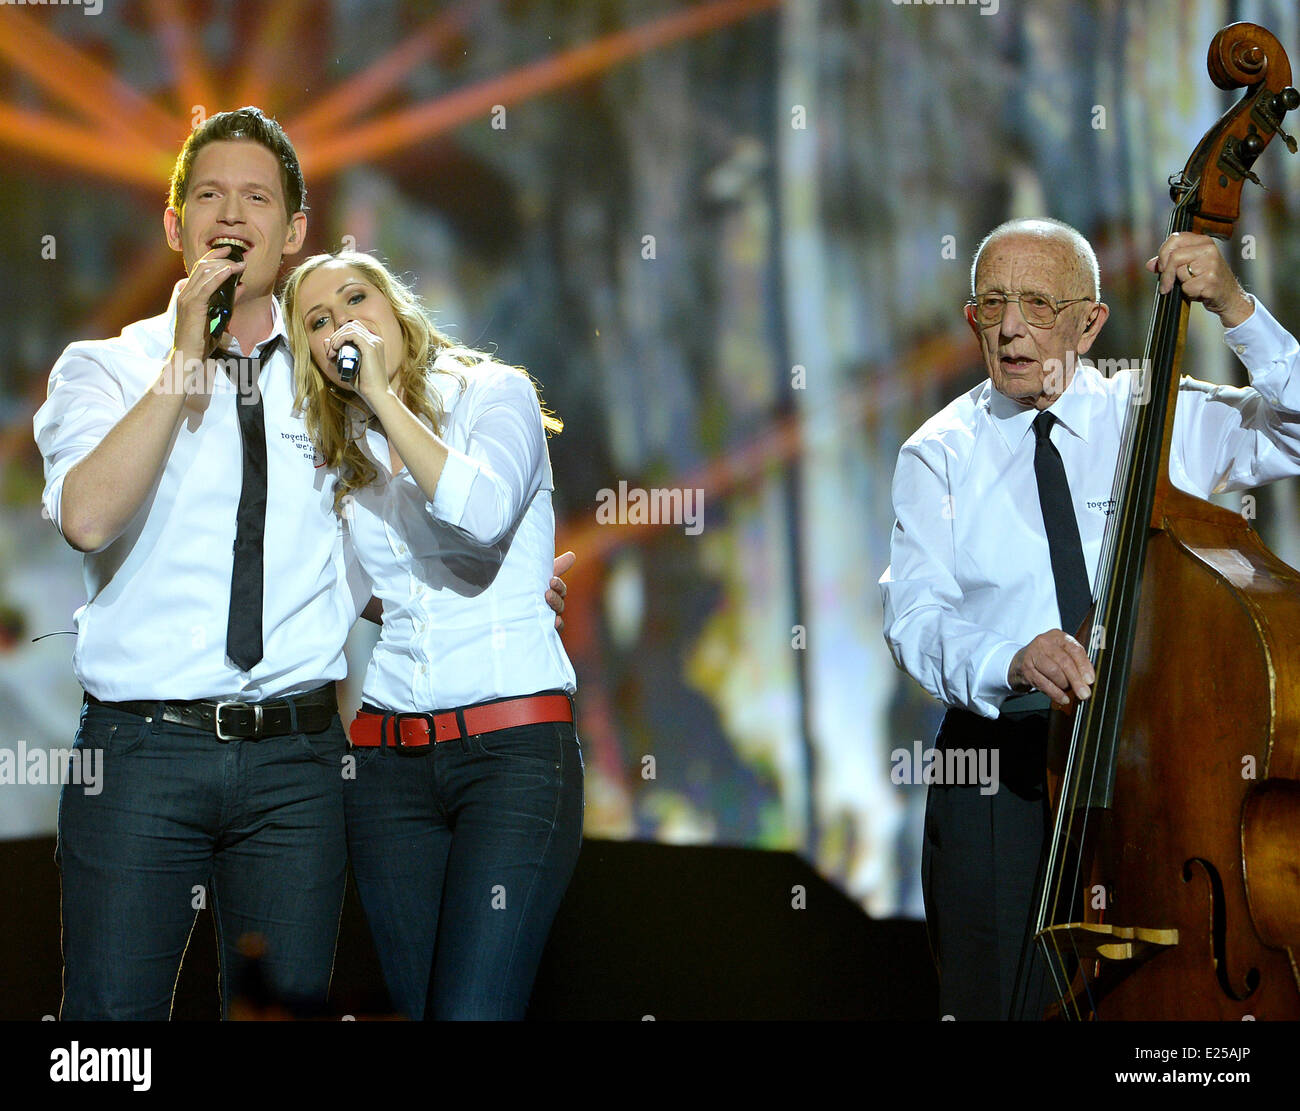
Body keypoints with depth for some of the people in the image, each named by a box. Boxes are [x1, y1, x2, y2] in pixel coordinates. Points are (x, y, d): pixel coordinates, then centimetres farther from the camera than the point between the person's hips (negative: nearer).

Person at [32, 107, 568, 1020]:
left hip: (295, 751, 3)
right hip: (142, 745, -3)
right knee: (114, 1009, -5)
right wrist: (185, 357, -11)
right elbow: (87, 516, -15)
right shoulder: (104, 371, 6)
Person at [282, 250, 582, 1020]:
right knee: (413, 1006, 0)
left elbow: (483, 512, -19)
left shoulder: (494, 394, 1)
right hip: (390, 758, 6)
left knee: (472, 1009, -18)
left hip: (513, 748, -5)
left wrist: (384, 396, -14)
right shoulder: (347, 455, 16)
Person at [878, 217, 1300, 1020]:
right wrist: (1011, 659, -31)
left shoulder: (1167, 420, 6)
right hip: (1003, 768, 0)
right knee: (998, 1001, -1)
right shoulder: (941, 455, 3)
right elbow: (917, 616, -10)